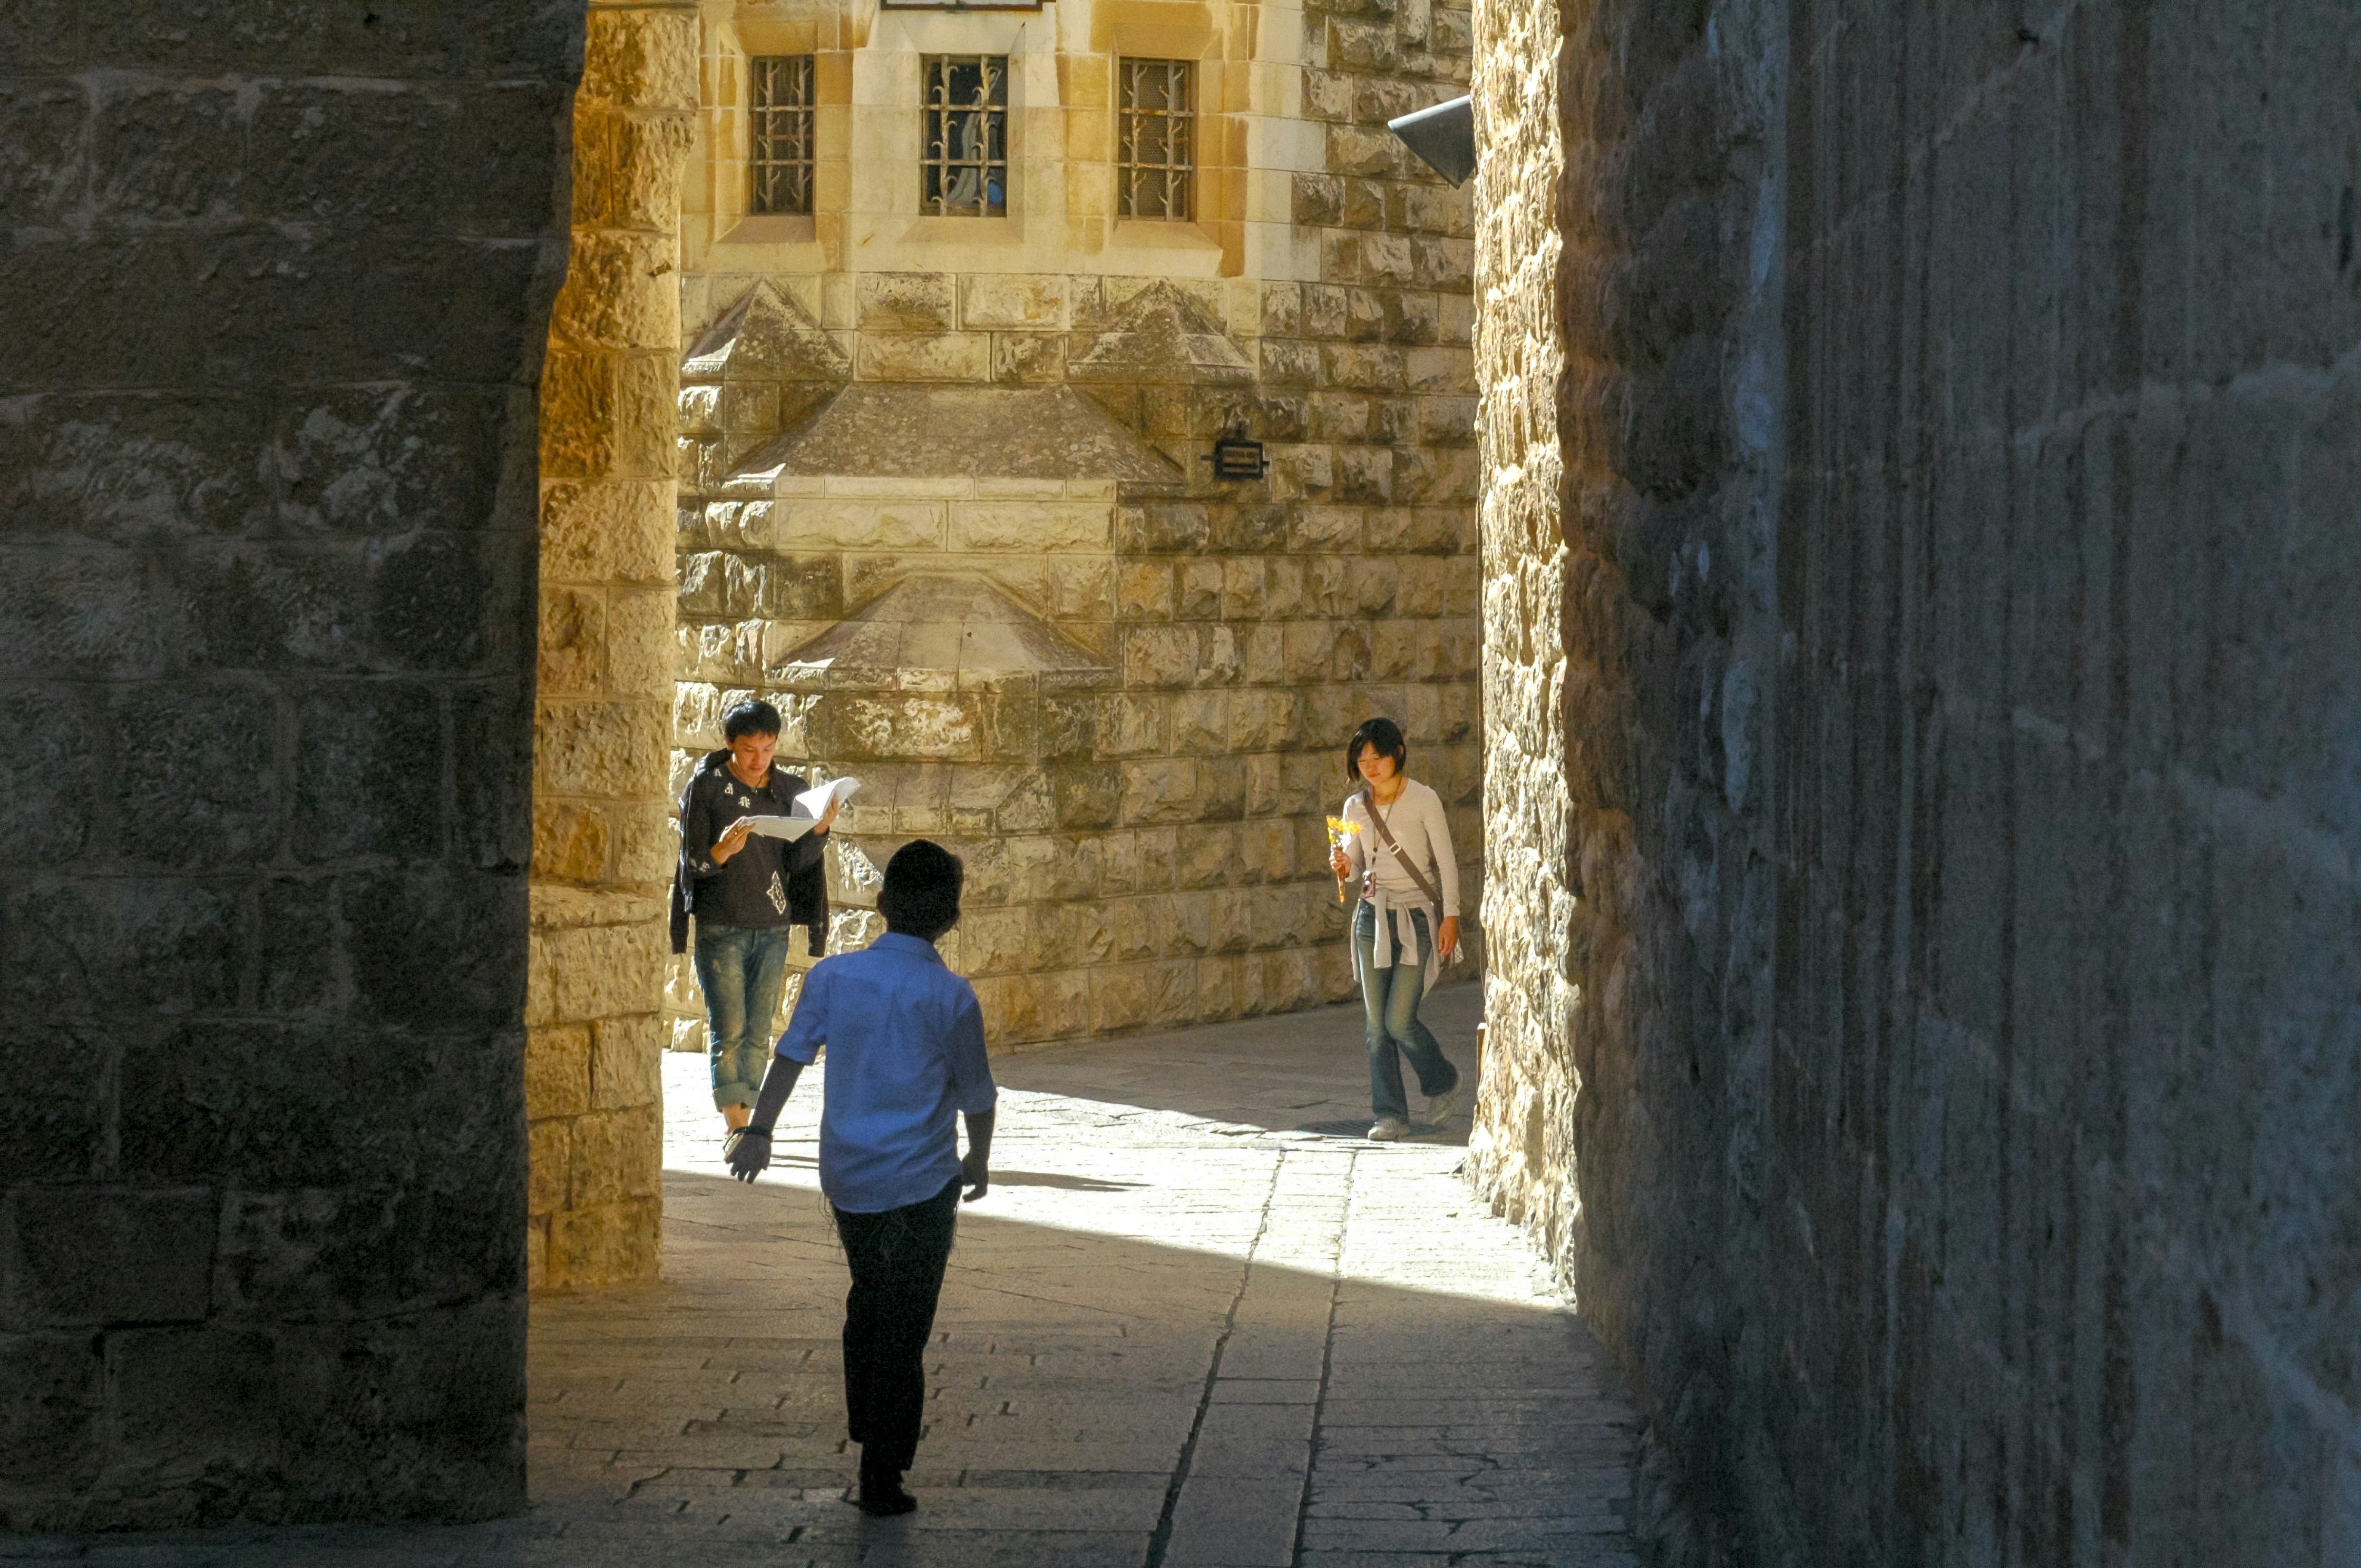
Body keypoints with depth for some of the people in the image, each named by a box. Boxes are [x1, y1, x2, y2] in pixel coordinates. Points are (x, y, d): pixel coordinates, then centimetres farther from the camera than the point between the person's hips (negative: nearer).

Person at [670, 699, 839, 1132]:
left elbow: (797, 865, 4)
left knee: (758, 1034, 4)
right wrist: (722, 851, -27)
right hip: (720, 929, -3)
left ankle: (746, 1125, 11)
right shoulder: (705, 787, -4)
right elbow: (692, 863, -6)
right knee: (728, 1030, -9)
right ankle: (735, 1128, -10)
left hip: (772, 929, 3)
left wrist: (818, 831, -14)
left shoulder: (791, 790, 5)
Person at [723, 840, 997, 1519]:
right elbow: (976, 1093, -2)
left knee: (868, 1299, 25)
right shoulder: (951, 996, -11)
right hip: (922, 1181, -3)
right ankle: (881, 1477, 2)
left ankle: (864, 1426, 39)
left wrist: (760, 1130, 8)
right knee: (904, 1328, 2)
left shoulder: (834, 975, -5)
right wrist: (980, 1159, 15)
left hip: (847, 1174, 3)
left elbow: (792, 1055, -2)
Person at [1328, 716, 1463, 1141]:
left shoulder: (1424, 800, -6)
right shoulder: (1355, 807, 6)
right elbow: (1355, 863, 14)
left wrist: (1450, 915, -9)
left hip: (1417, 916, -4)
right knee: (1377, 1023, 1)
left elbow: (1446, 860, -4)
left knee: (1399, 1021, -9)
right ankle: (1390, 1114, 7)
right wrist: (1343, 866, -10)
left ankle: (1442, 1081, 17)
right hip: (1373, 915, 4)